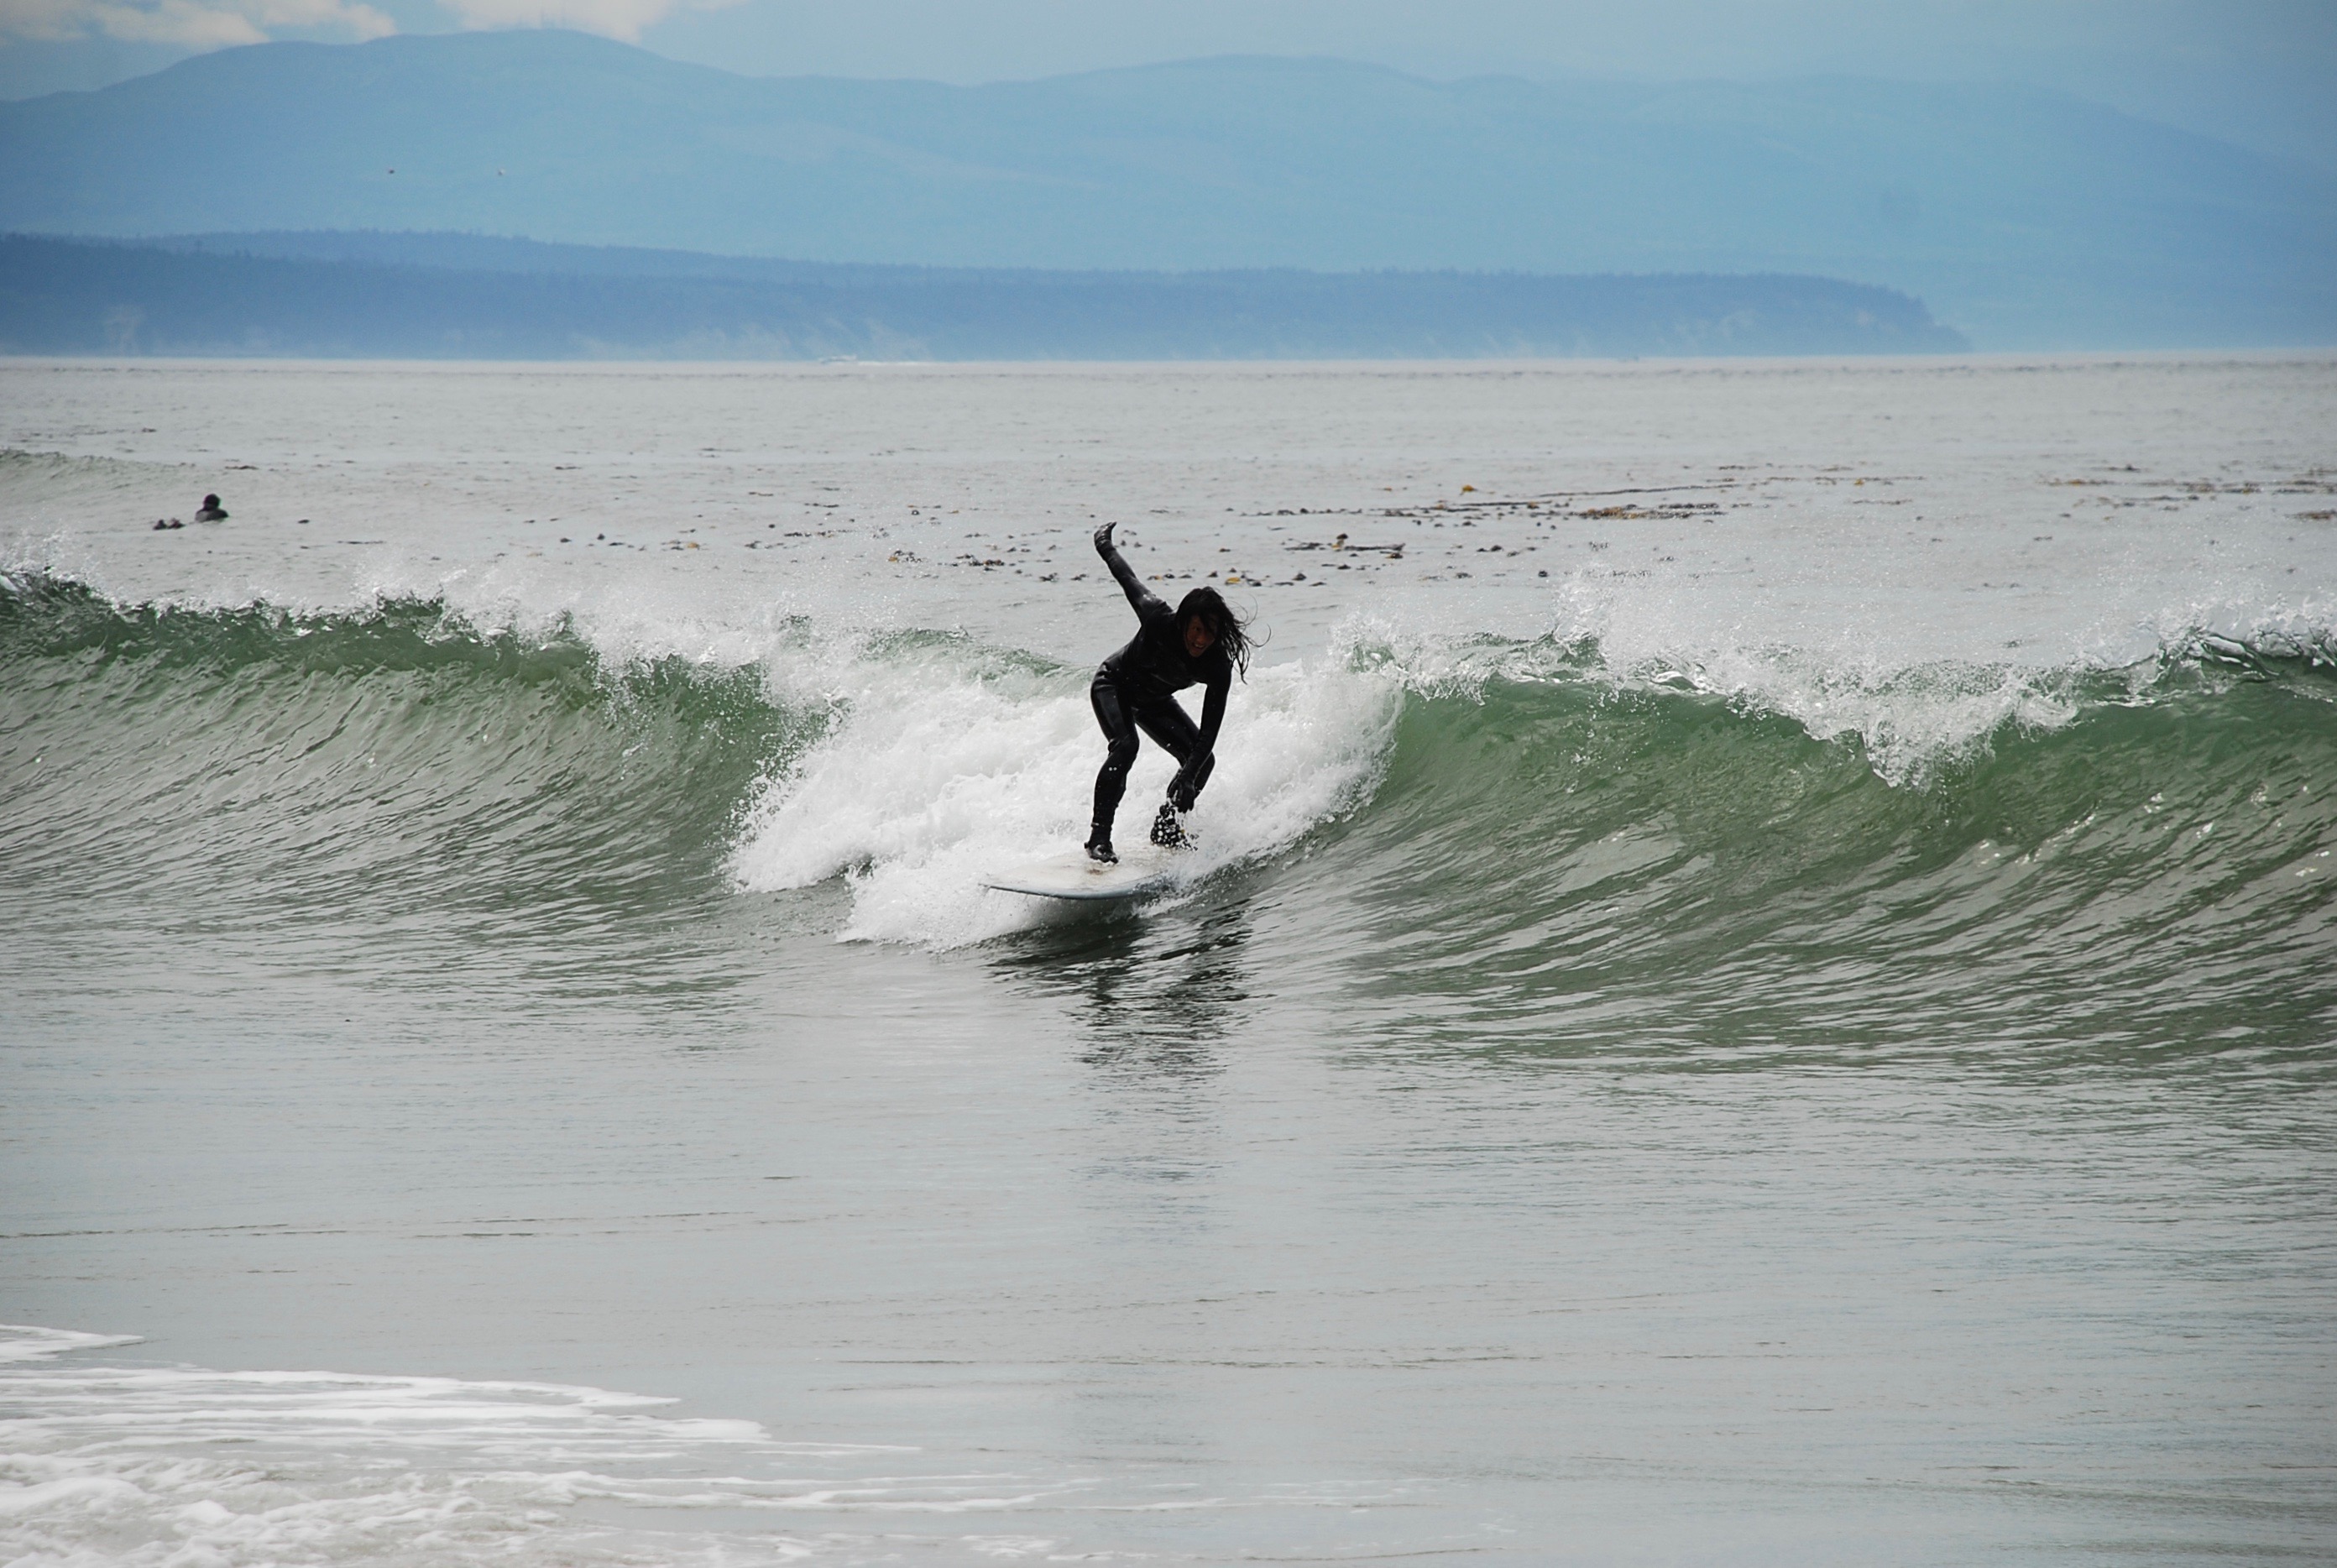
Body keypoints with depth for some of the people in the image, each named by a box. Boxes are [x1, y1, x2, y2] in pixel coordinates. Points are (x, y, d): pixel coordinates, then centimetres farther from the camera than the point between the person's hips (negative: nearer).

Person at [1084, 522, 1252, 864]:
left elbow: (1208, 732, -30)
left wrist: (1188, 779, -42)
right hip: (1113, 684, -4)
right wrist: (1105, 546, 0)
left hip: (1154, 701, 4)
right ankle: (1099, 838, -27)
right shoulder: (1157, 618, -36)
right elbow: (1129, 580, -17)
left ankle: (1166, 829, 15)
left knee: (1203, 760, -6)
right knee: (1125, 747, -29)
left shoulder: (1218, 668, -29)